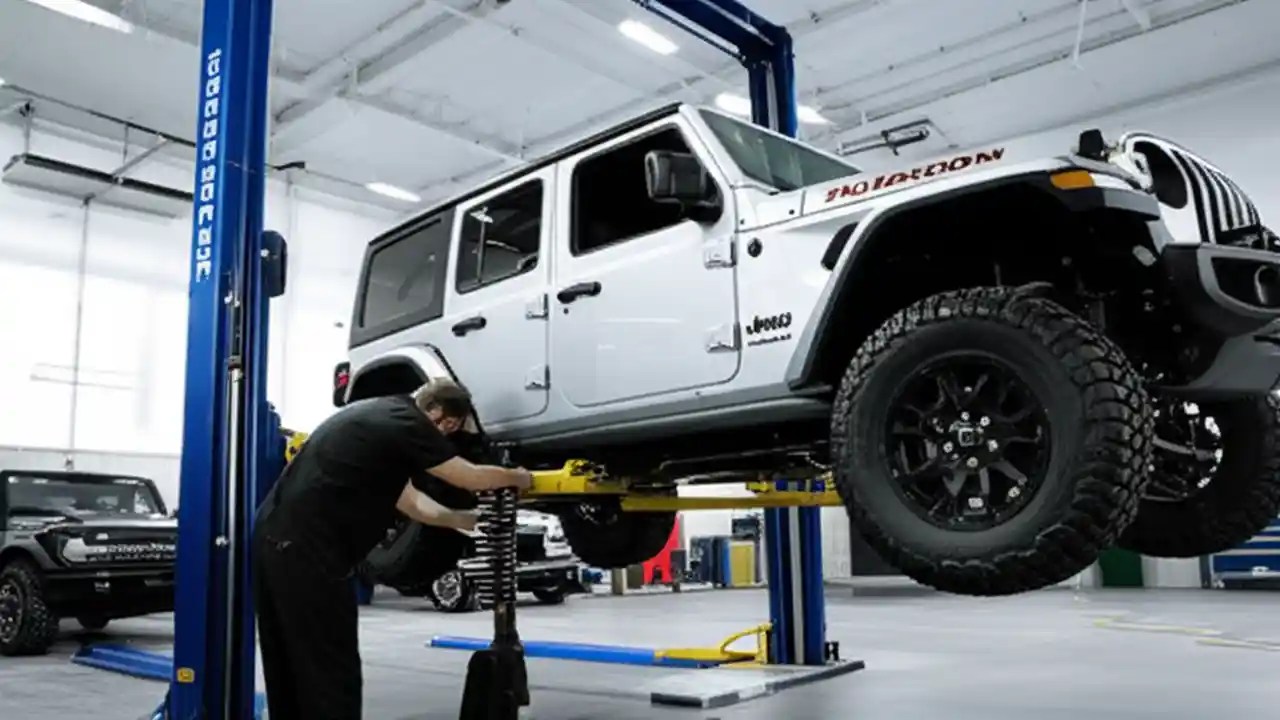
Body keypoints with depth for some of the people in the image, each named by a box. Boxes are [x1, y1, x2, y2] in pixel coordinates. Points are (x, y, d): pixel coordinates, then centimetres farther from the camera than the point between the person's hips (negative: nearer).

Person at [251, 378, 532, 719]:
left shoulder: (379, 415, 20)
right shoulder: (405, 423, -8)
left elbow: (410, 501, 26)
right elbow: (473, 479, 0)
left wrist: (468, 519, 31)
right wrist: (519, 478, 17)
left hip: (276, 537, 10)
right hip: (306, 549, -10)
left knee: (291, 670, 18)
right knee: (330, 674, -2)